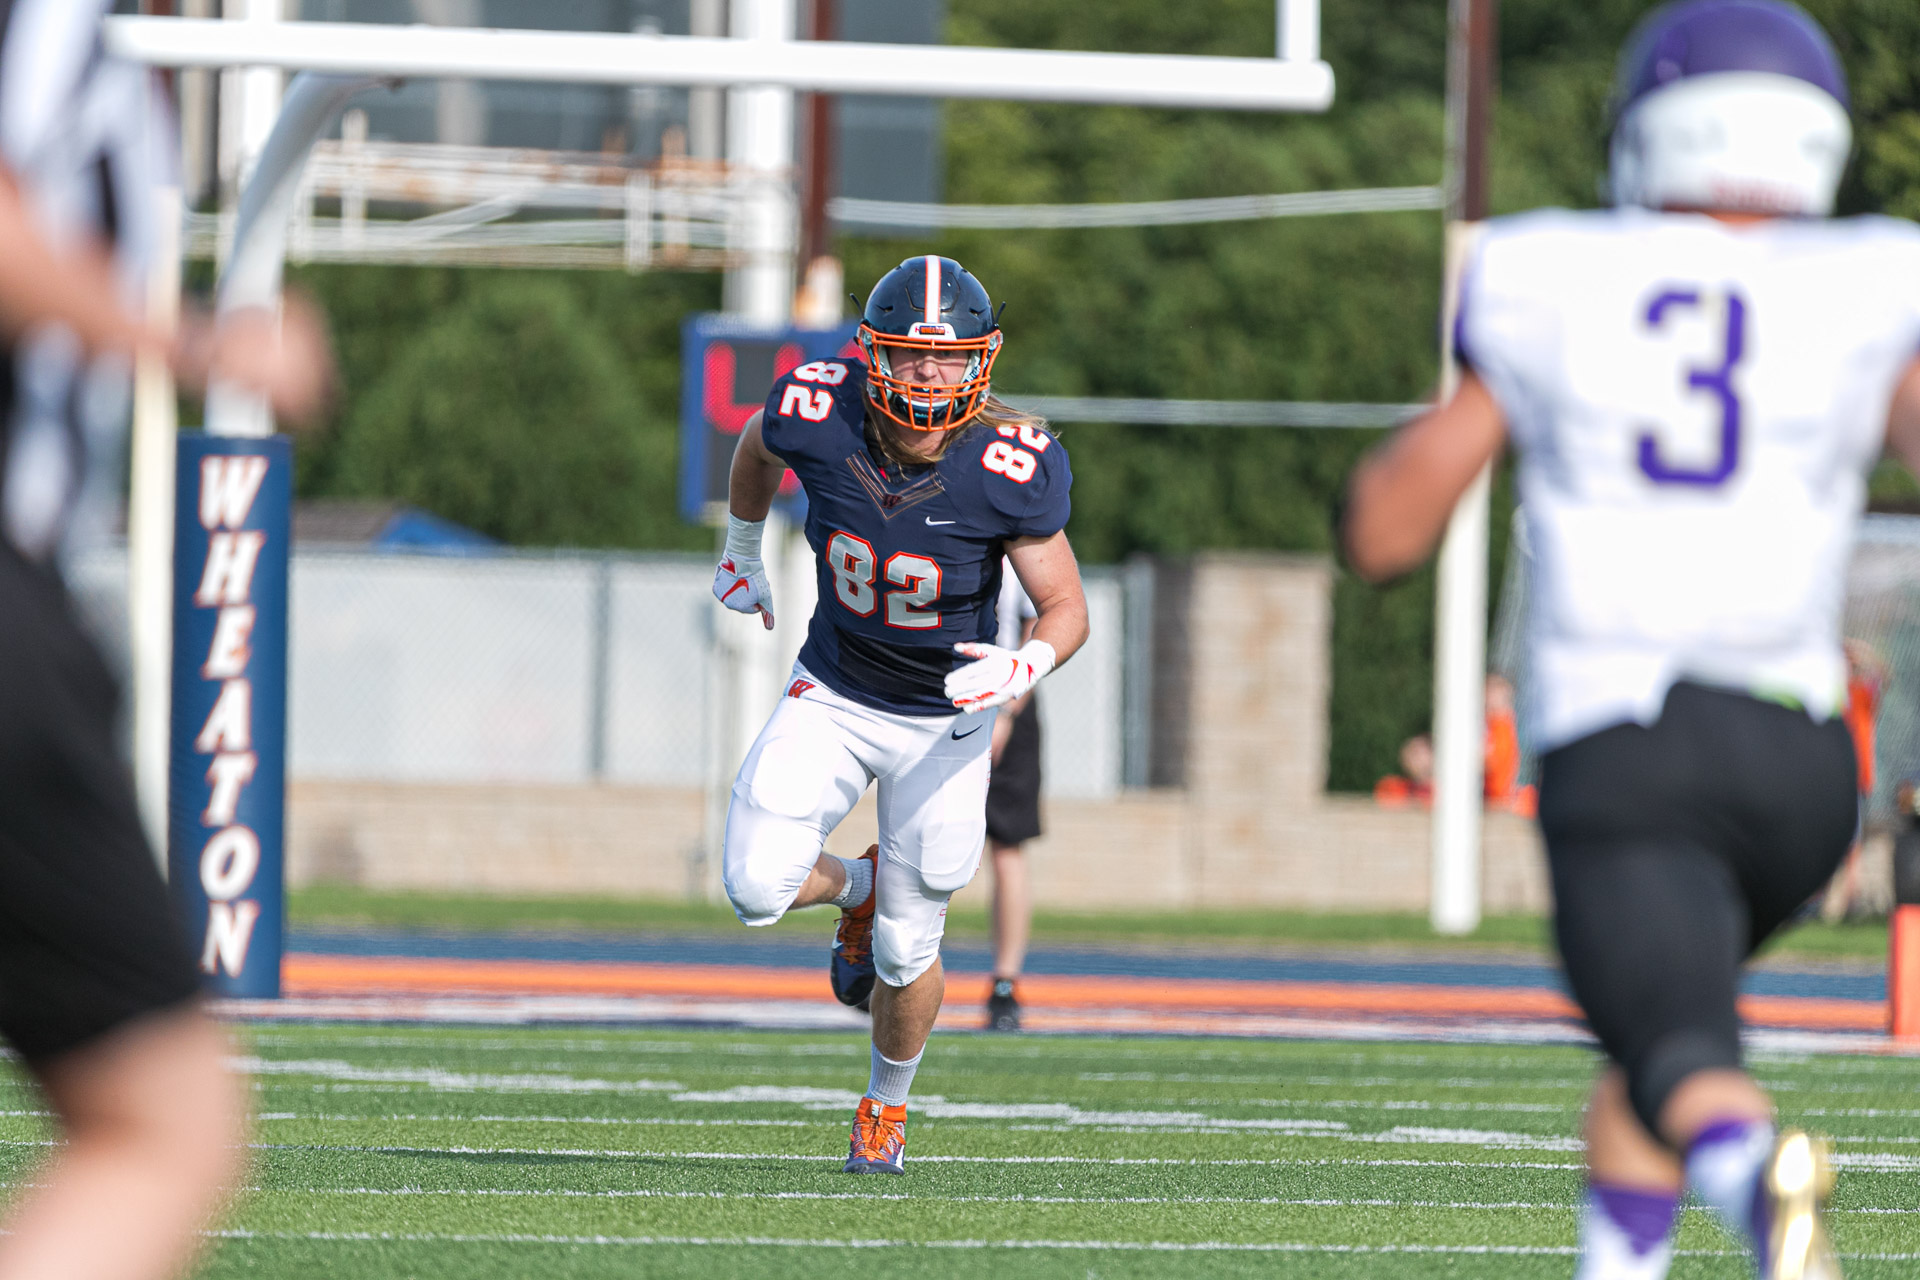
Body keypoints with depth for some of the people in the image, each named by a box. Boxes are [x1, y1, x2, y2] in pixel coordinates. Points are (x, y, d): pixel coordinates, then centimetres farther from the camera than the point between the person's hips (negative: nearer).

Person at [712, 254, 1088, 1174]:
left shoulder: (1007, 470, -26)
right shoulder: (819, 418, -21)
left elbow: (1067, 609, -15)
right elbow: (757, 445, 6)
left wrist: (1023, 669, -36)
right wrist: (741, 554, 18)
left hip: (944, 721, -2)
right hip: (832, 697, 2)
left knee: (904, 951, 5)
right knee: (757, 889, -17)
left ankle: (886, 1104, 37)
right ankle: (857, 889, 21)